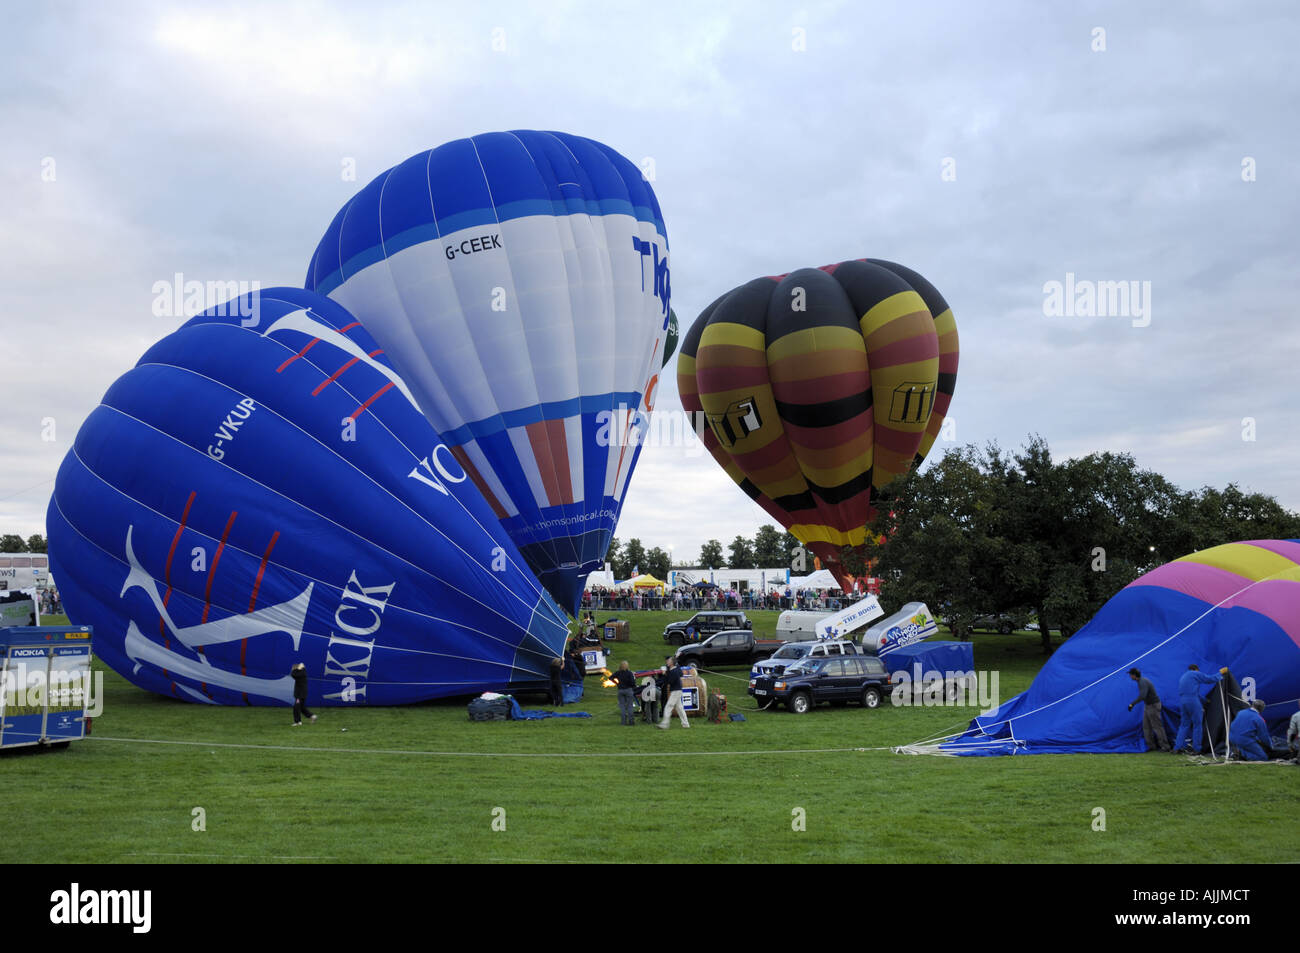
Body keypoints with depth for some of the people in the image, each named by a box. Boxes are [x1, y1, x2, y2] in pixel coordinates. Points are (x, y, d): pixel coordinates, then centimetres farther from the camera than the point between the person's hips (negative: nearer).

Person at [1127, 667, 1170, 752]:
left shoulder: (1143, 682, -27)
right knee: (1146, 726, 9)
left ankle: (1165, 747, 1)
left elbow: (1142, 696, -37)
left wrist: (1132, 704, -31)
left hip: (1153, 705, -10)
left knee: (1157, 726, -5)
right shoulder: (1142, 680, 6)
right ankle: (1151, 746, 12)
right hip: (1148, 705, 10)